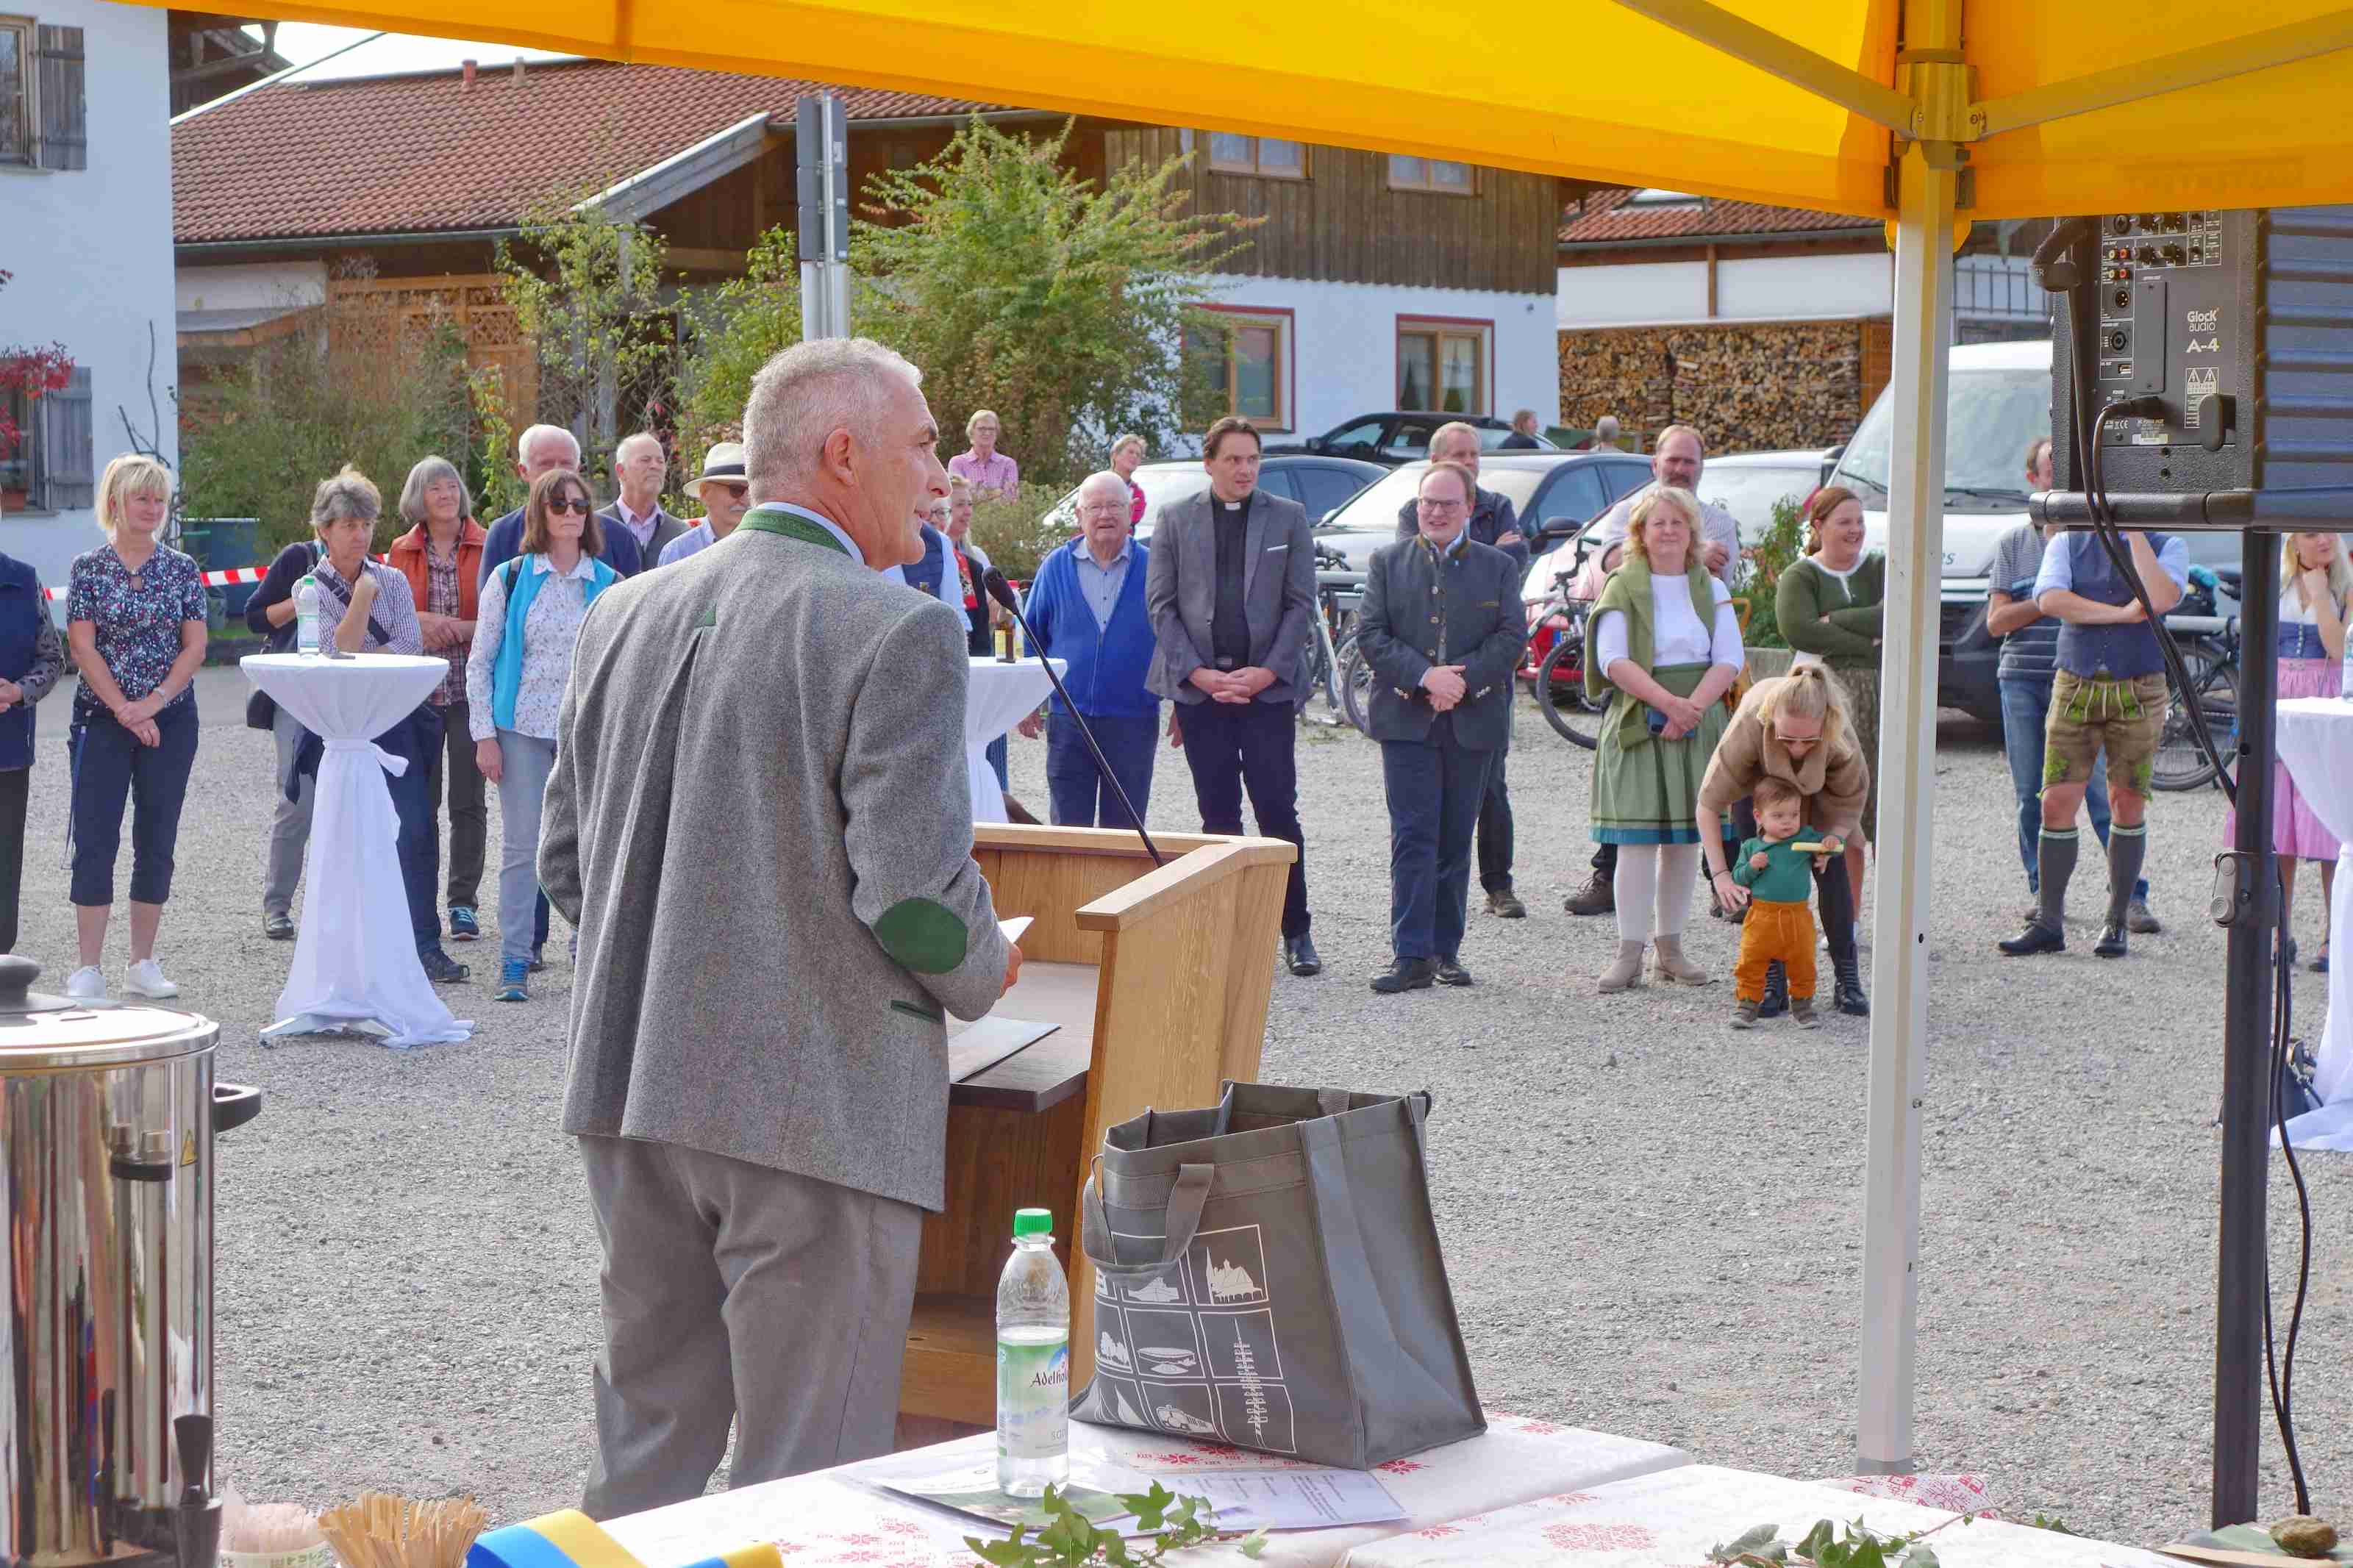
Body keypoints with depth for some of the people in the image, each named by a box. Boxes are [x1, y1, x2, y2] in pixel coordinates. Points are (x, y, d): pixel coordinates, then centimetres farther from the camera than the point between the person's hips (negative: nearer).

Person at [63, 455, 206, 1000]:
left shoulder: (182, 569, 4)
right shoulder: (87, 568, 0)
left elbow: (195, 647, 0)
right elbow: (83, 647, -5)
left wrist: (155, 702, -12)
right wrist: (125, 710, -13)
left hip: (170, 721, 2)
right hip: (101, 720, -2)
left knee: (157, 840, 5)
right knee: (95, 838, -5)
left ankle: (143, 963, 13)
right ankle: (88, 969, -2)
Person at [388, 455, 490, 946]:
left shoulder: (486, 546, 1)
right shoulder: (402, 551, 9)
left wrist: (455, 628, -13)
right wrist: (421, 622, -9)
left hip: (470, 685, -2)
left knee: (469, 801, 0)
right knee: (419, 800, 4)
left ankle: (464, 903, 6)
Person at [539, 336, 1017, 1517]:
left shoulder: (627, 614, 9)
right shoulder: (898, 634, -13)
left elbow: (565, 862, 13)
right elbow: (919, 896, -18)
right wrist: (983, 976, 2)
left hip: (632, 1096, 7)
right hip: (815, 1106, -7)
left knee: (644, 1455, 18)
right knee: (807, 1490, 2)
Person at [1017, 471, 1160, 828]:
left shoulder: (1152, 568, 2)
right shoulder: (1055, 567, 5)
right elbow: (1032, 636, 11)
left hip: (1133, 718, -1)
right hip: (1069, 717, 1)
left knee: (1124, 828, 6)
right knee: (1069, 827, 2)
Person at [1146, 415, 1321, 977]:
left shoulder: (1288, 518, 7)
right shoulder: (1175, 520, 7)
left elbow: (1301, 602, 4)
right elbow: (1161, 603, 4)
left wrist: (1267, 672, -8)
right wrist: (1197, 672, -7)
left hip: (1267, 684, -1)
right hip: (1199, 684, 1)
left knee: (1278, 811, -4)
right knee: (1218, 814, 5)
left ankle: (1295, 932, 3)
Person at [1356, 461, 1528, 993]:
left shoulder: (1499, 567, 9)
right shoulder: (1388, 562, 7)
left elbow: (1513, 637, 0)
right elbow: (1370, 634, -1)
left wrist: (1461, 677, -15)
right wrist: (1424, 676, -15)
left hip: (1473, 723, 1)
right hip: (1407, 721, -1)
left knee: (1455, 841, 7)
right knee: (1414, 838, -8)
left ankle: (1445, 950, 14)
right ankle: (1412, 956, -10)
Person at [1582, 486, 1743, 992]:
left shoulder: (1711, 591, 10)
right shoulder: (1623, 589, 1)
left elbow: (1730, 660, 2)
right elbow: (1613, 660, -9)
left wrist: (1692, 708, -13)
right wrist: (1669, 702, -20)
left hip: (1698, 725, 3)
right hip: (1638, 723, -3)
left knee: (1685, 839, 5)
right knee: (1638, 839, -7)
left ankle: (1670, 947, 13)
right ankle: (1629, 953, -6)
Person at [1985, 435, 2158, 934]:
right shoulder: (2014, 541, 12)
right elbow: (1996, 620, 5)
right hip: (2023, 680, 2)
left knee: (2106, 790, -9)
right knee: (2032, 795, 5)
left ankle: (2132, 896, -8)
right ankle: (2041, 889, 18)